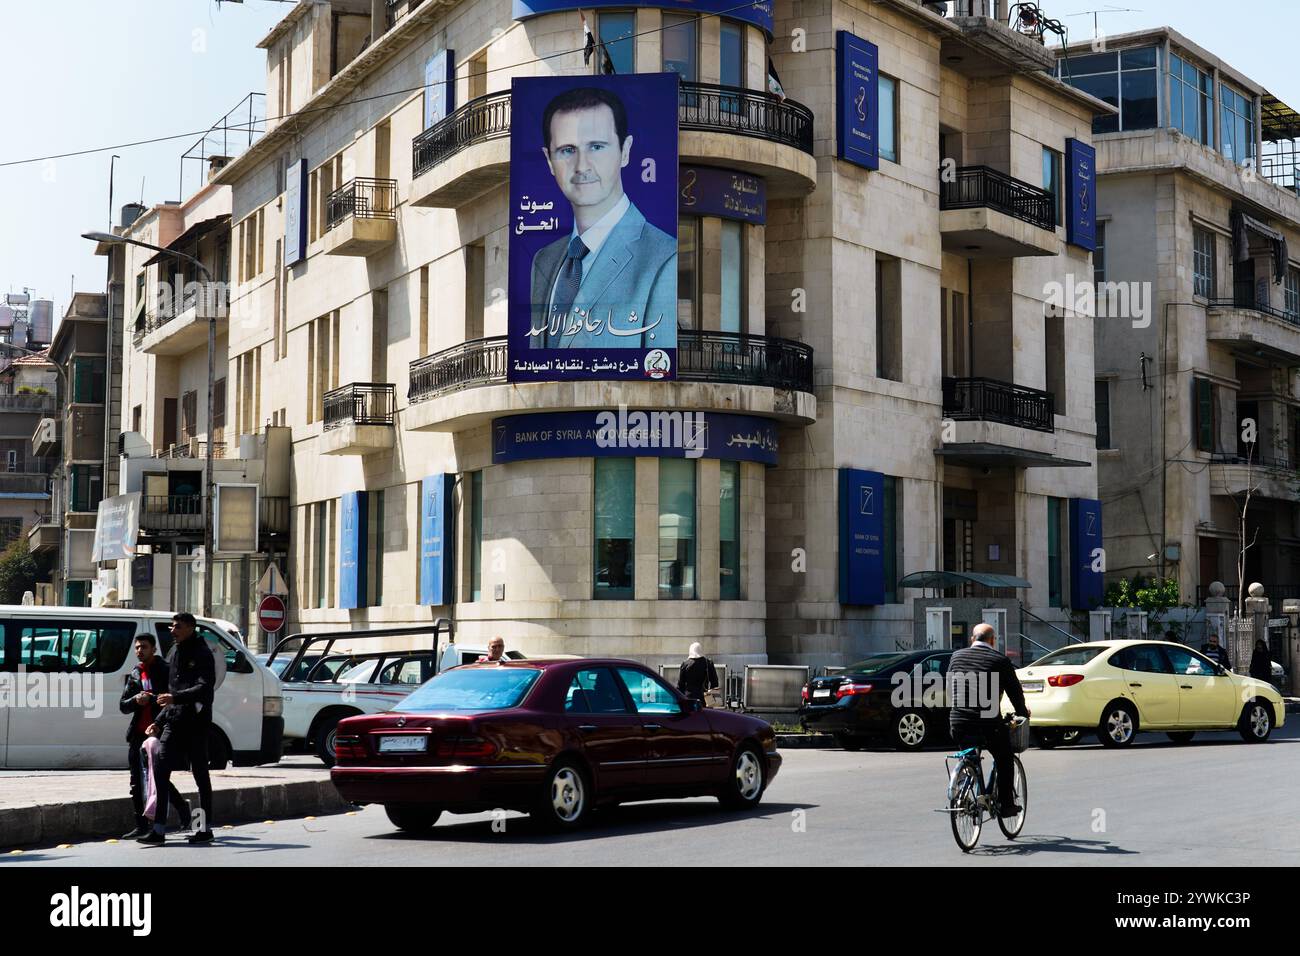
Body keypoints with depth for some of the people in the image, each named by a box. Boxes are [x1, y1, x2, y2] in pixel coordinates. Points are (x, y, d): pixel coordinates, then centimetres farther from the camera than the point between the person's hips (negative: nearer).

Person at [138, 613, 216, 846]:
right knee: (160, 770, -5)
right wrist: (160, 720, 17)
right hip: (173, 722, 7)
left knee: (200, 774, 2)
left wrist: (176, 698, -30)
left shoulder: (202, 654, -6)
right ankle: (159, 830, -5)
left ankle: (206, 829, 12)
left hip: (195, 723, -7)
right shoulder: (174, 654, 18)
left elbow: (204, 688, -18)